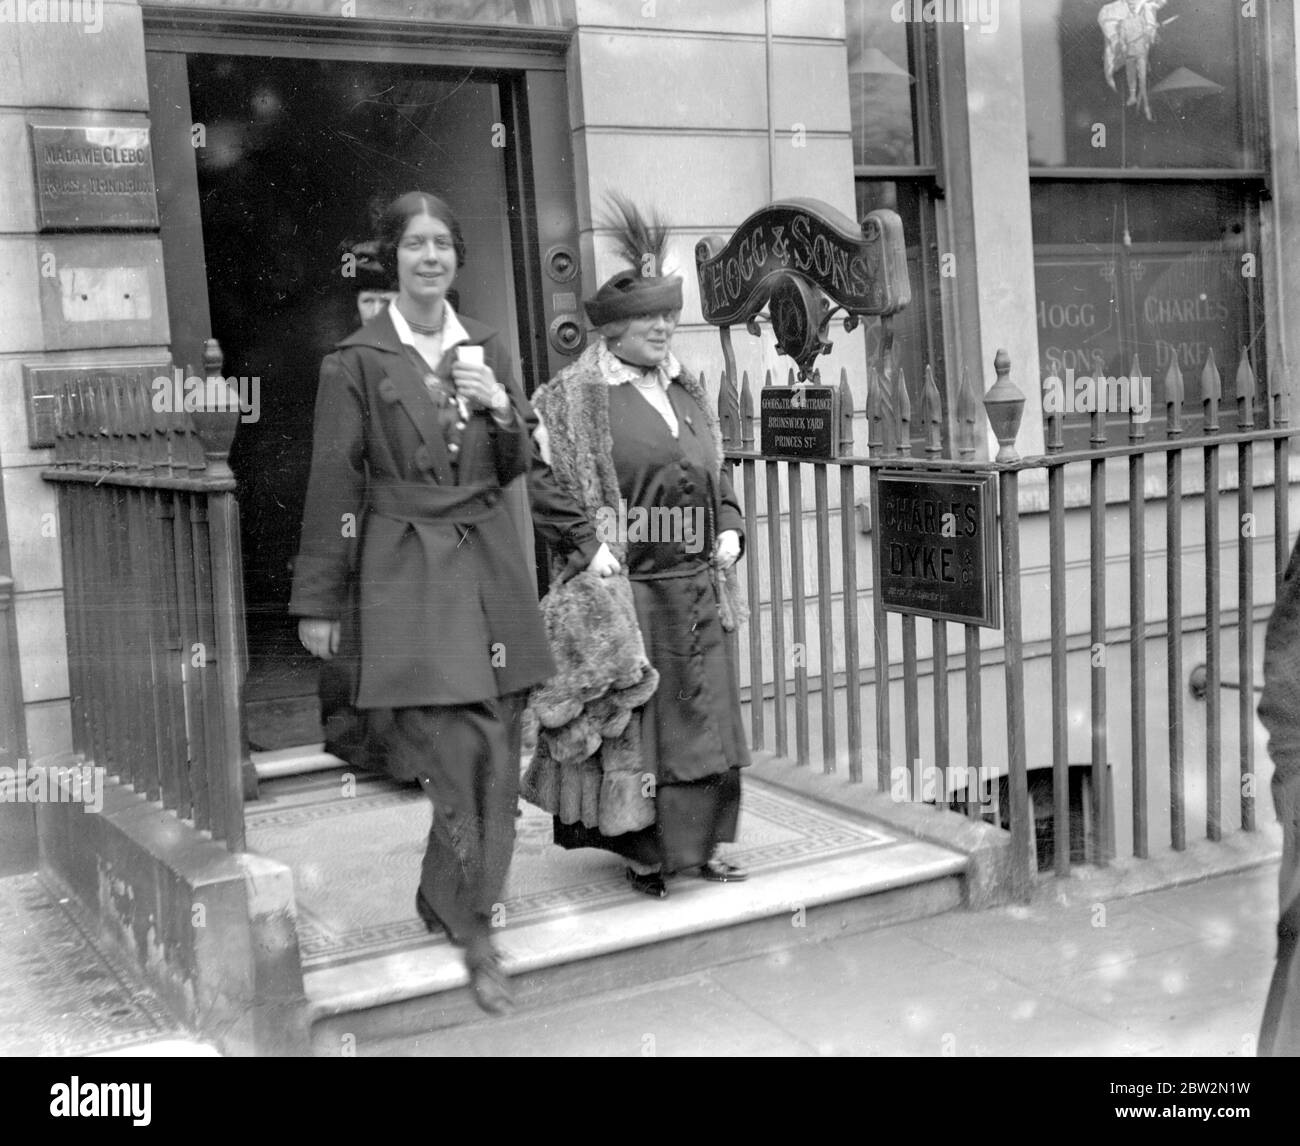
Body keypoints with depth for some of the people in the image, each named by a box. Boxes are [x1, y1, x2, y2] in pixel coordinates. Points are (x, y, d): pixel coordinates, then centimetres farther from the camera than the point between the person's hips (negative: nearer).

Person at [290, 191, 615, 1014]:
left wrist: (501, 408, -7)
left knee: (499, 759, 6)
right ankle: (473, 928, 4)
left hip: (492, 567, 5)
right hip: (409, 574, -5)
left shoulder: (487, 348, 10)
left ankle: (451, 902, 26)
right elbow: (334, 484, -2)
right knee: (462, 750, -11)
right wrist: (319, 602, -1)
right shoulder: (357, 361, -2)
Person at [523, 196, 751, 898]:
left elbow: (717, 477, 20)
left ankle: (697, 844, 24)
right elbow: (560, 489, -12)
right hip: (623, 584, -6)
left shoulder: (687, 391, 14)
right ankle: (641, 851, 16)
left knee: (701, 714, 11)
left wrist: (729, 527, 4)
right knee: (629, 716, 2)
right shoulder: (577, 398, -6)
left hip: (694, 584, 7)